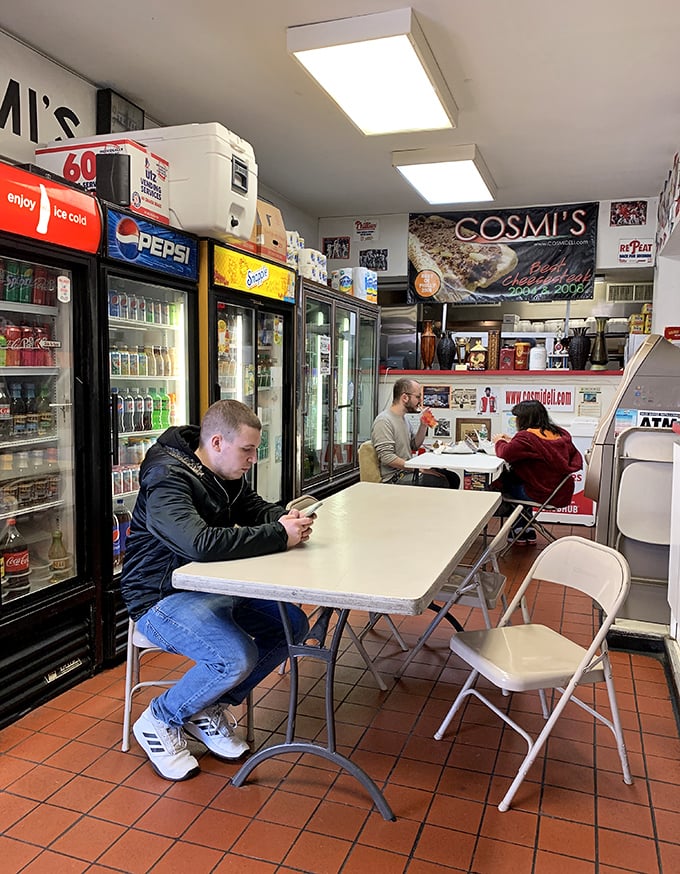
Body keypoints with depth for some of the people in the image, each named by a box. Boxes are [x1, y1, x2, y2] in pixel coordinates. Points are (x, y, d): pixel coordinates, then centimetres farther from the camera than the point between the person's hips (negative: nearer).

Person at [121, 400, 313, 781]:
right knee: (237, 657, -29)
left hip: (213, 588, 9)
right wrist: (279, 535, -32)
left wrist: (286, 518, -10)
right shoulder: (167, 478, -24)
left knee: (293, 625, -1)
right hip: (164, 599, -9)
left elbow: (257, 509, 16)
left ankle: (207, 709, 11)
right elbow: (200, 542, -38)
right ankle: (160, 721, 0)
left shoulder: (227, 474, 4)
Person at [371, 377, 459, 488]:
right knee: (442, 482, -23)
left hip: (407, 471, 9)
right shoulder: (383, 421, -16)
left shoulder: (403, 418, 15)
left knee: (453, 478, -4)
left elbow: (415, 446, 23)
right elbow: (387, 458, -23)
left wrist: (423, 425, 6)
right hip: (395, 478, -9)